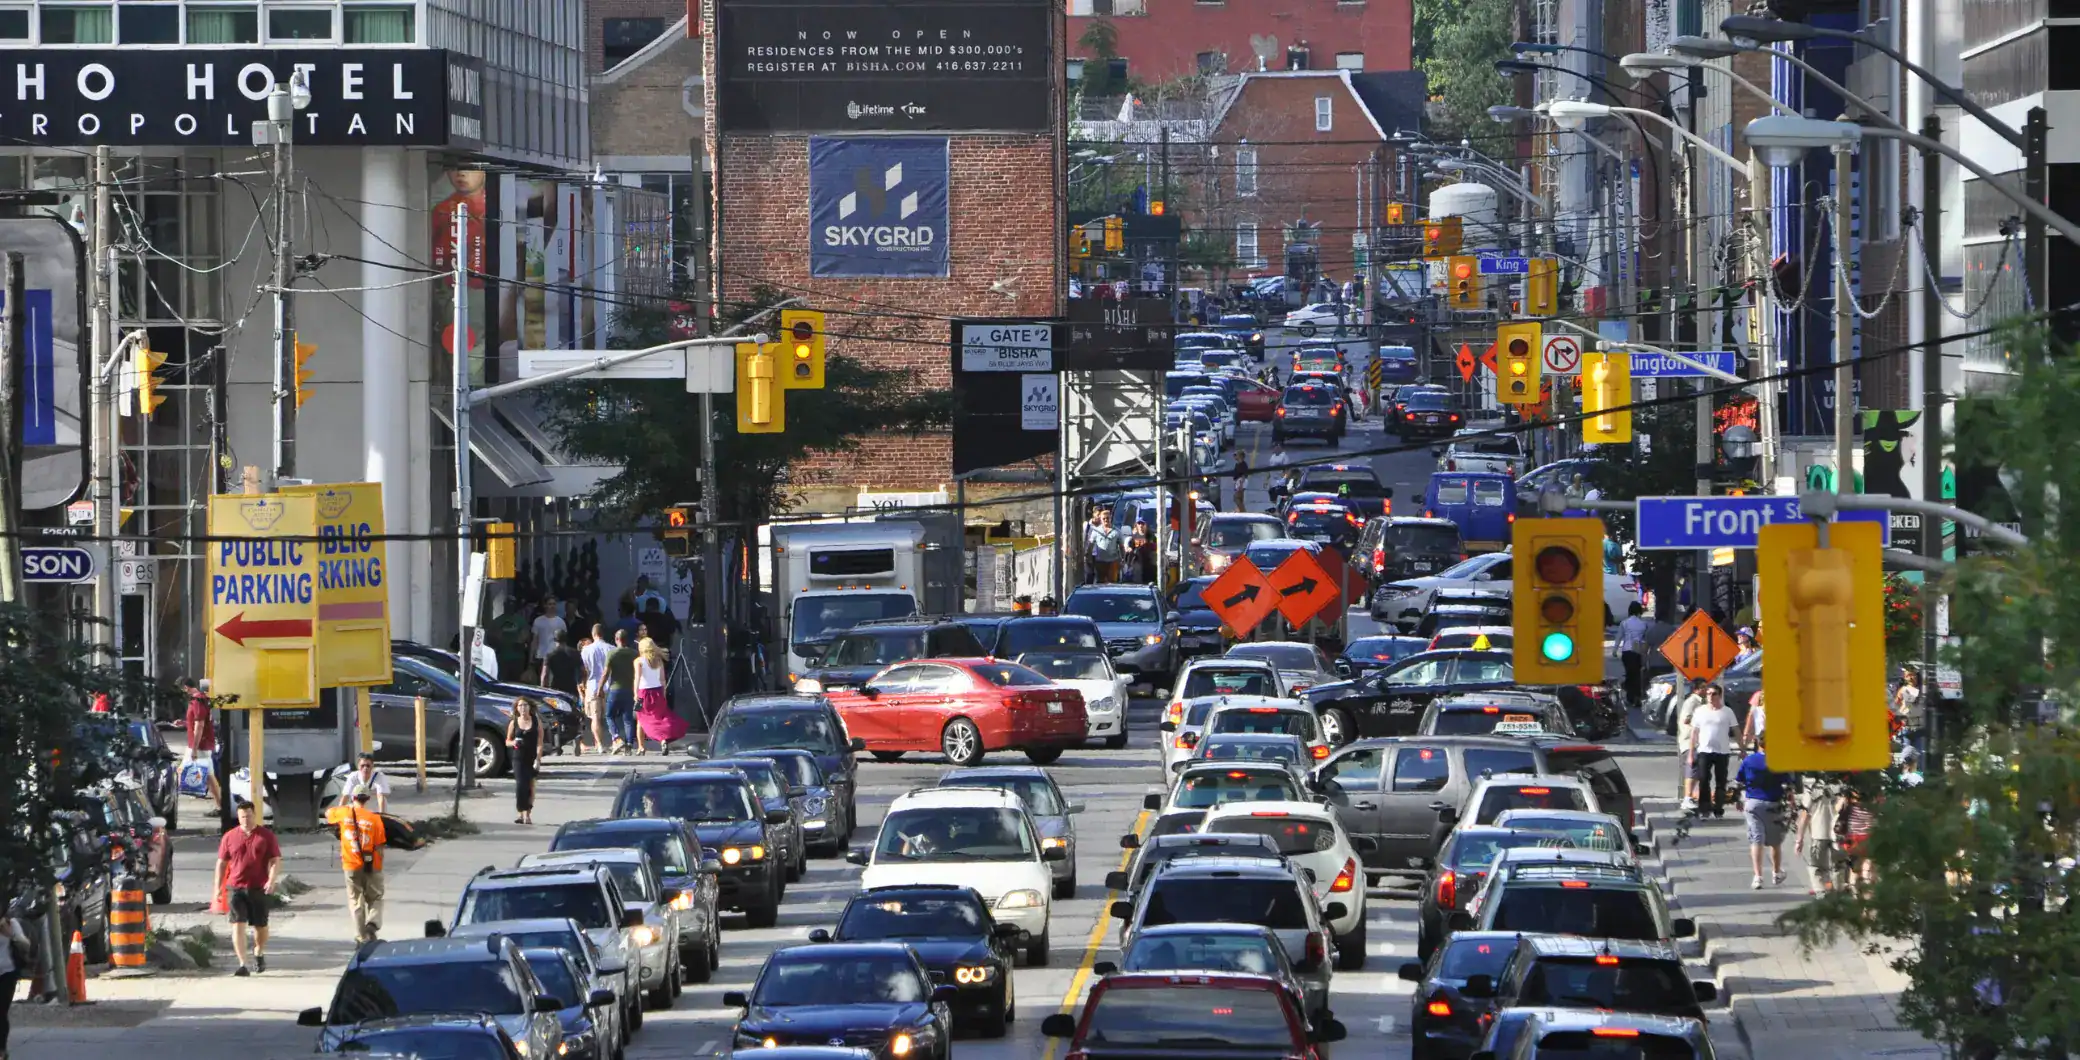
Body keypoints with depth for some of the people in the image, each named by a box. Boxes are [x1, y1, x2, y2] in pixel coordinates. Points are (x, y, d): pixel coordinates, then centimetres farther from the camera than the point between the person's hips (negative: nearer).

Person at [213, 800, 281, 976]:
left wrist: (272, 880, -19)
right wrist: (218, 885, 4)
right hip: (235, 887, 0)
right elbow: (221, 862, 11)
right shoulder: (230, 837, 7)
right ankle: (242, 964, -17)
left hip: (259, 888, 0)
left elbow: (275, 861, -2)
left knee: (260, 925, 13)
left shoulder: (266, 836, 2)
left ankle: (259, 954, 40)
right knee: (238, 925, -12)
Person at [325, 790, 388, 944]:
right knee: (375, 899, 12)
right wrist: (380, 865, 5)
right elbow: (379, 846, -6)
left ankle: (361, 937, 7)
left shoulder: (344, 813, -3)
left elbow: (328, 813, 20)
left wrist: (344, 805, 32)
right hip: (371, 867, -1)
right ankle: (373, 923, -14)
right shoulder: (374, 819, -8)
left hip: (351, 867, 1)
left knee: (356, 902, 10)